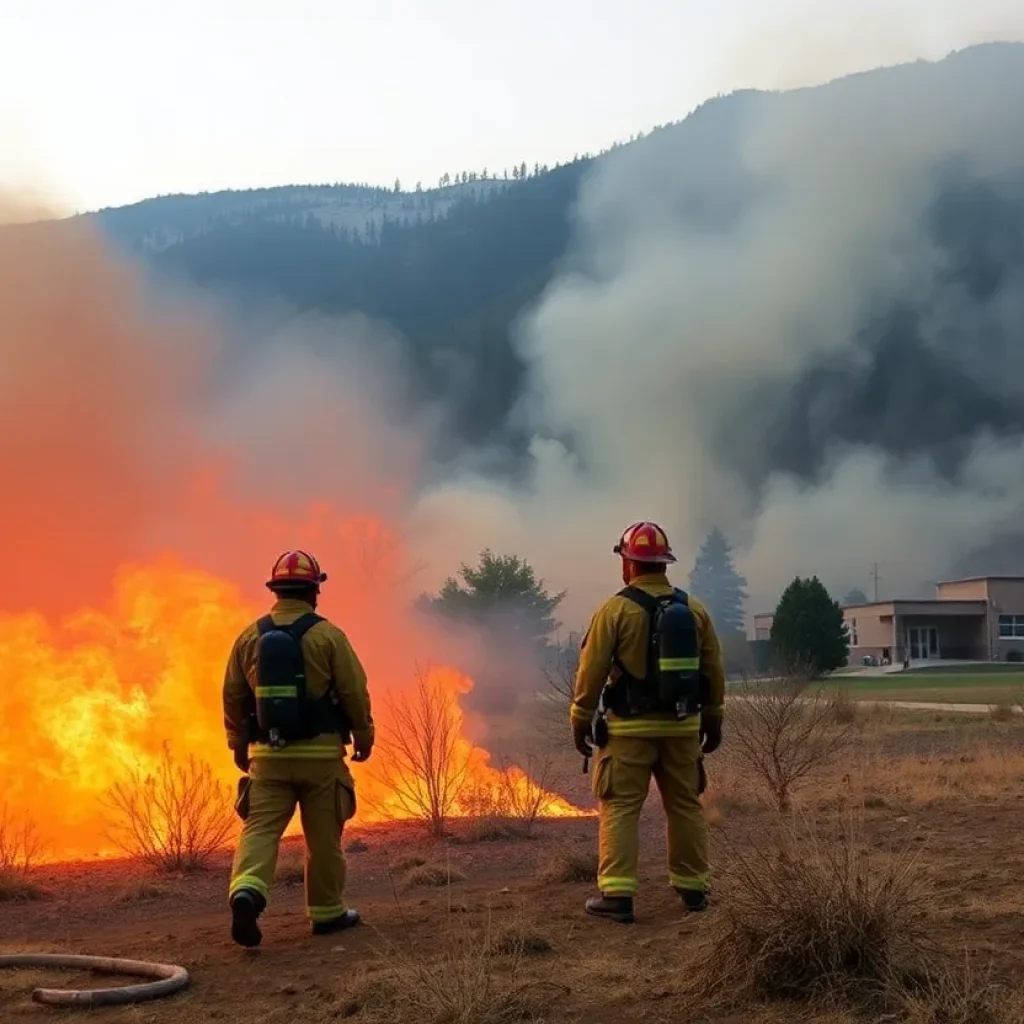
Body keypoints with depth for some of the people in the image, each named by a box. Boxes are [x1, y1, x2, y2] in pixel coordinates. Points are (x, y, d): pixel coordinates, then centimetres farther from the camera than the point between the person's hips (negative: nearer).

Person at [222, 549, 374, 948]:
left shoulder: (249, 636, 3)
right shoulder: (327, 635, -6)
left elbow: (233, 696, 7)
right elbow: (354, 692, -5)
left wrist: (238, 744, 19)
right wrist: (363, 736, 10)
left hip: (268, 753, 2)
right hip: (319, 752, -2)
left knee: (260, 828, 0)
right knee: (323, 836, 9)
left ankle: (247, 890, -25)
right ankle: (327, 911, 18)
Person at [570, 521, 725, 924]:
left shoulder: (615, 609, -9)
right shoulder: (694, 608, 4)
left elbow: (592, 671, -8)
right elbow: (713, 670, 9)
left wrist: (580, 720, 2)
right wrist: (713, 719, 18)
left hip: (630, 728, -4)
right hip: (682, 725, 4)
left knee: (620, 808, 0)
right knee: (686, 805, 14)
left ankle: (616, 894, -5)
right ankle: (692, 887, 22)